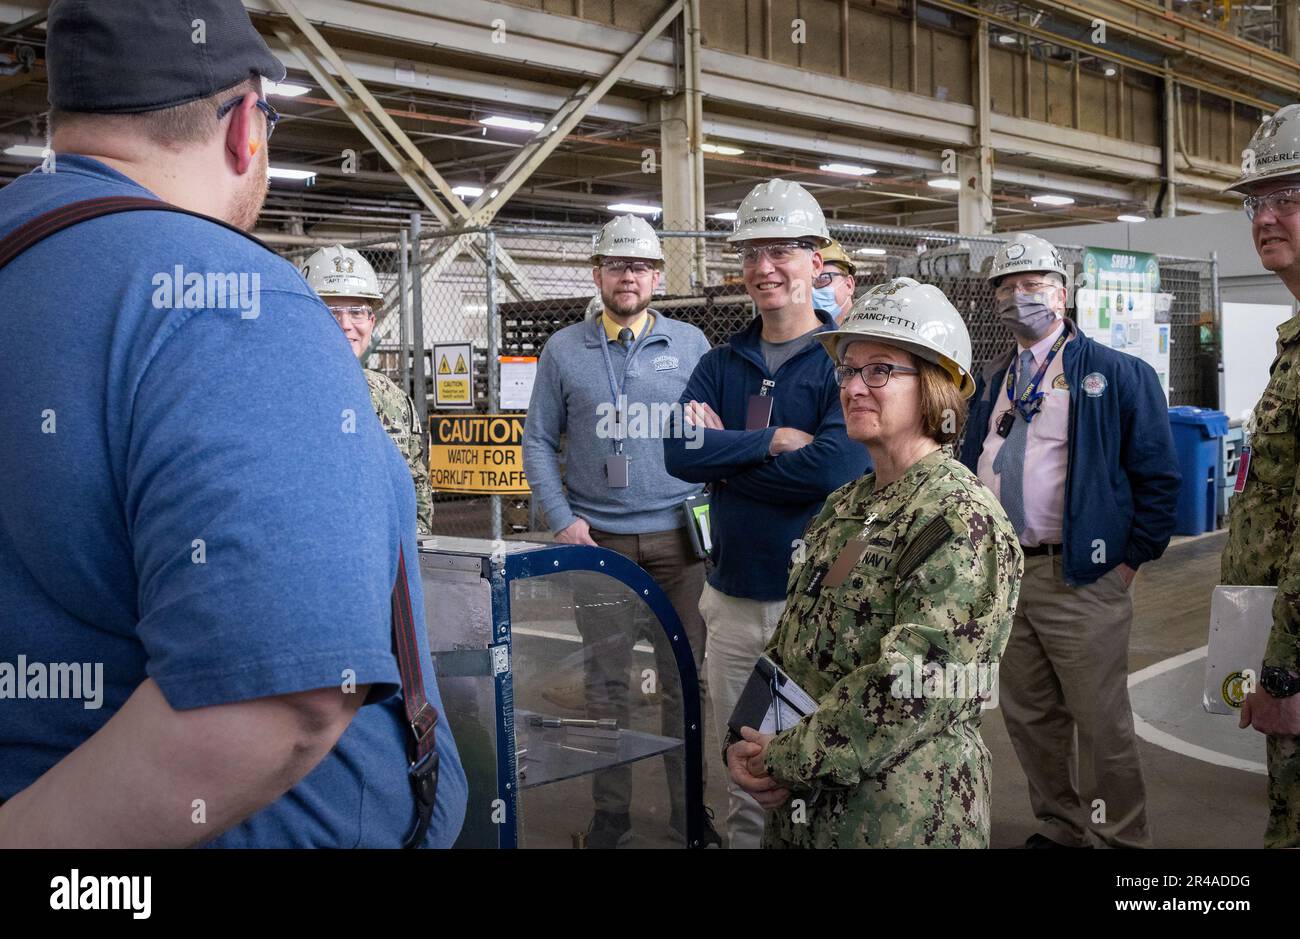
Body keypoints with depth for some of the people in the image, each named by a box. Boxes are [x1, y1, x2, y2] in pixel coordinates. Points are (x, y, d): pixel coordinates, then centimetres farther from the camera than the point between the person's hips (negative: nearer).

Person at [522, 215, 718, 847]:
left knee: (684, 677, 5)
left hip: (679, 539, 0)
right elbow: (539, 442, 6)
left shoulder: (690, 344, 5)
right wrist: (562, 520, -4)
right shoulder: (564, 351, 5)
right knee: (605, 681, 5)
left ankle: (689, 808, 19)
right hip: (597, 540, 0)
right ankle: (611, 811, 18)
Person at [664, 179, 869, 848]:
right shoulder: (720, 364, 7)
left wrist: (727, 457, -12)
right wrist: (776, 441, -16)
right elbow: (680, 453, -8)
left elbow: (835, 467, -22)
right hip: (734, 597, 4)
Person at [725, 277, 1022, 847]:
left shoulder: (963, 523, -17)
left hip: (903, 821, -7)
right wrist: (744, 744, -3)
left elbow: (909, 695, -23)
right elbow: (788, 645, 10)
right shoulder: (844, 508, 8)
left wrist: (786, 758, -17)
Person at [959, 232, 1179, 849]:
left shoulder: (1117, 374, -5)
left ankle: (1123, 839, 18)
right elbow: (971, 467, 21)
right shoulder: (994, 381, 13)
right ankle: (1058, 829, 31)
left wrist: (1130, 561, -8)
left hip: (1079, 578, -6)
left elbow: (1158, 476, -5)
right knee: (1027, 717, 14)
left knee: (1102, 723, 1)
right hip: (999, 571, 6)